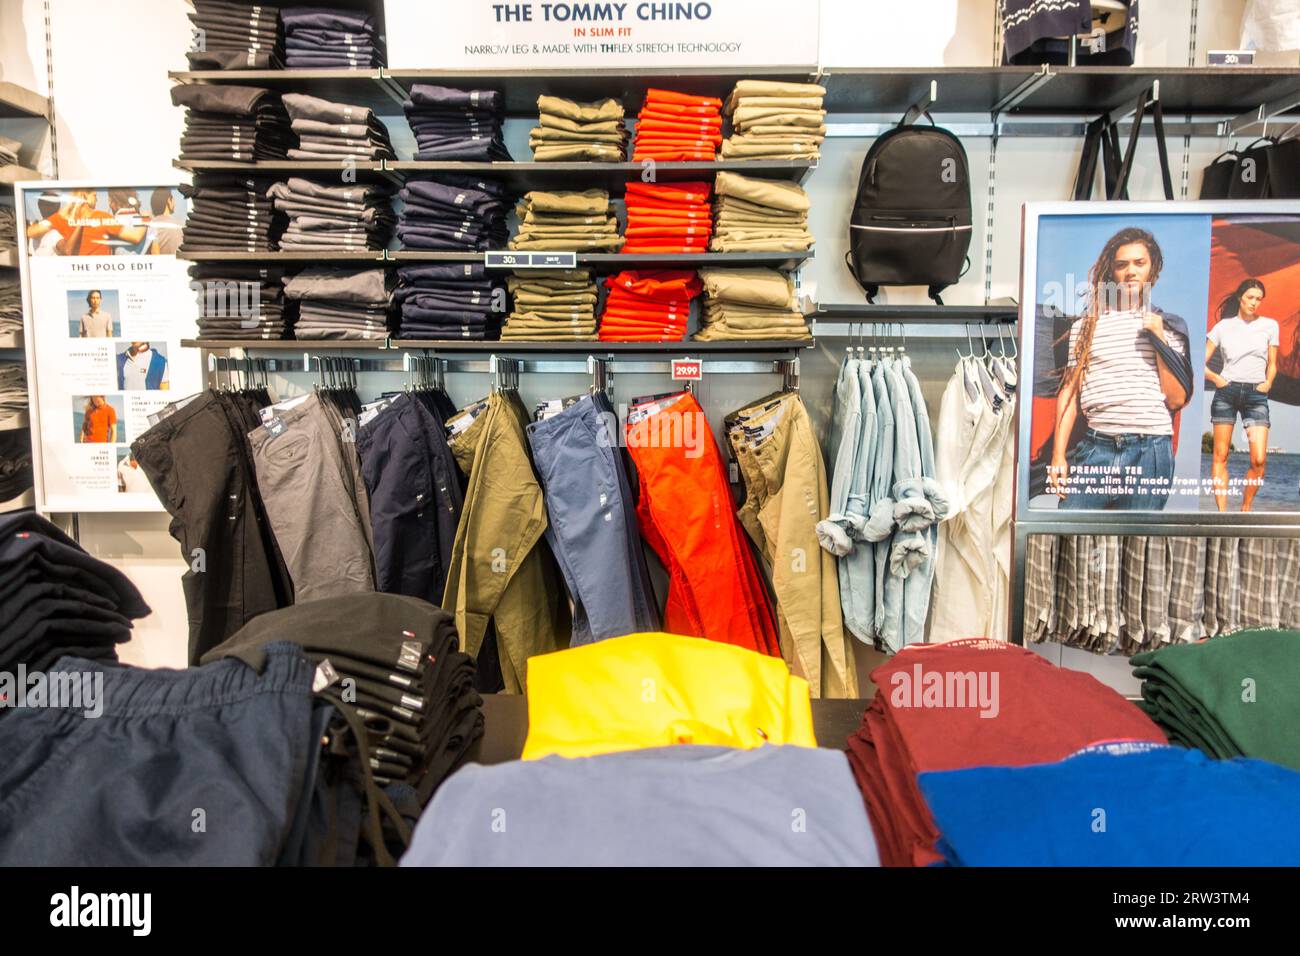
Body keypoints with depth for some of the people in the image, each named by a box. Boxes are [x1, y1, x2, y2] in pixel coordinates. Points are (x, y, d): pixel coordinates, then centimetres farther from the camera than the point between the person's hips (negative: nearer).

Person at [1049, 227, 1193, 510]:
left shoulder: (1168, 325, 11)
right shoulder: (1086, 324, 9)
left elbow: (1177, 400, 5)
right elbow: (1069, 391, 6)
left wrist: (1159, 341, -3)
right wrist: (1058, 455, 0)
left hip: (1150, 452, 1)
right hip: (1094, 449, 0)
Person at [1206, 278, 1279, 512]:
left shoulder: (1270, 325, 11)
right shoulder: (1223, 326, 8)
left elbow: (1272, 364, 15)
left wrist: (1268, 382, -1)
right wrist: (1215, 378, -8)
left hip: (1256, 394, 1)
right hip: (1226, 392, -1)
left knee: (1259, 460, -11)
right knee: (1221, 456, -3)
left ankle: (1245, 509, 5)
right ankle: (1221, 512, 0)